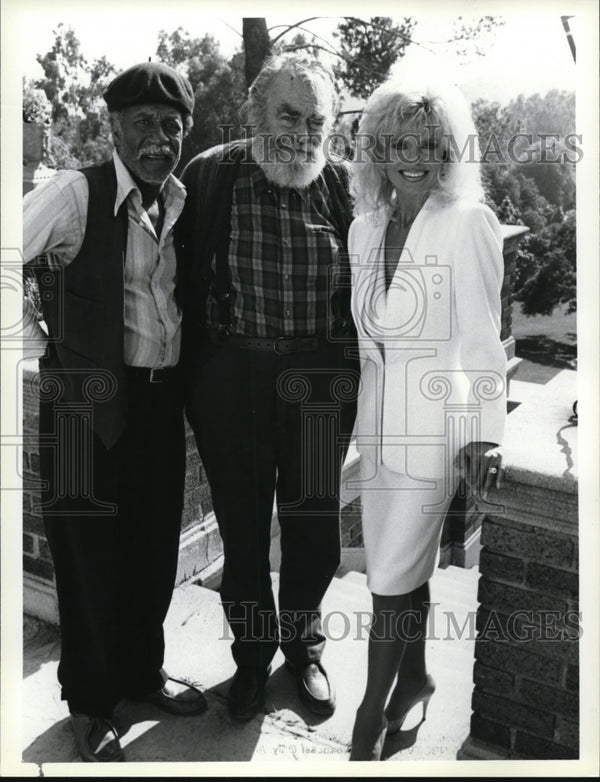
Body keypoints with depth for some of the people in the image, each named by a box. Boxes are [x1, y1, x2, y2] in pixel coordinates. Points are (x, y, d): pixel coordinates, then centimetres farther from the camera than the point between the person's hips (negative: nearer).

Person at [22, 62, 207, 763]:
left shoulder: (183, 202, 8)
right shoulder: (75, 193, -10)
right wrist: (38, 343, -10)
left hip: (163, 395, 6)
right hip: (90, 398, -5)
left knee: (156, 541, 15)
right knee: (90, 550, 6)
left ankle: (142, 672, 38)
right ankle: (89, 703, 27)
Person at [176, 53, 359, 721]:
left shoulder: (342, 186, 2)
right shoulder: (209, 176, -3)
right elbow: (187, 283, 0)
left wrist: (354, 378, 1)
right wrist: (193, 383, -3)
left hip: (321, 383, 2)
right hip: (231, 380, -1)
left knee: (314, 527, 14)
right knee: (242, 527, 13)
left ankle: (303, 647, 39)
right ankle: (252, 653, 36)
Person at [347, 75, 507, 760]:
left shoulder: (469, 223, -9)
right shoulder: (364, 228, 9)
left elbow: (482, 337, -12)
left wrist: (484, 434, -18)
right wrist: (361, 405, 12)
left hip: (437, 418, -5)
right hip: (378, 415, 6)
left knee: (393, 576, 0)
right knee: (401, 564, 16)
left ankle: (372, 712, 20)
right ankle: (414, 677, 38)